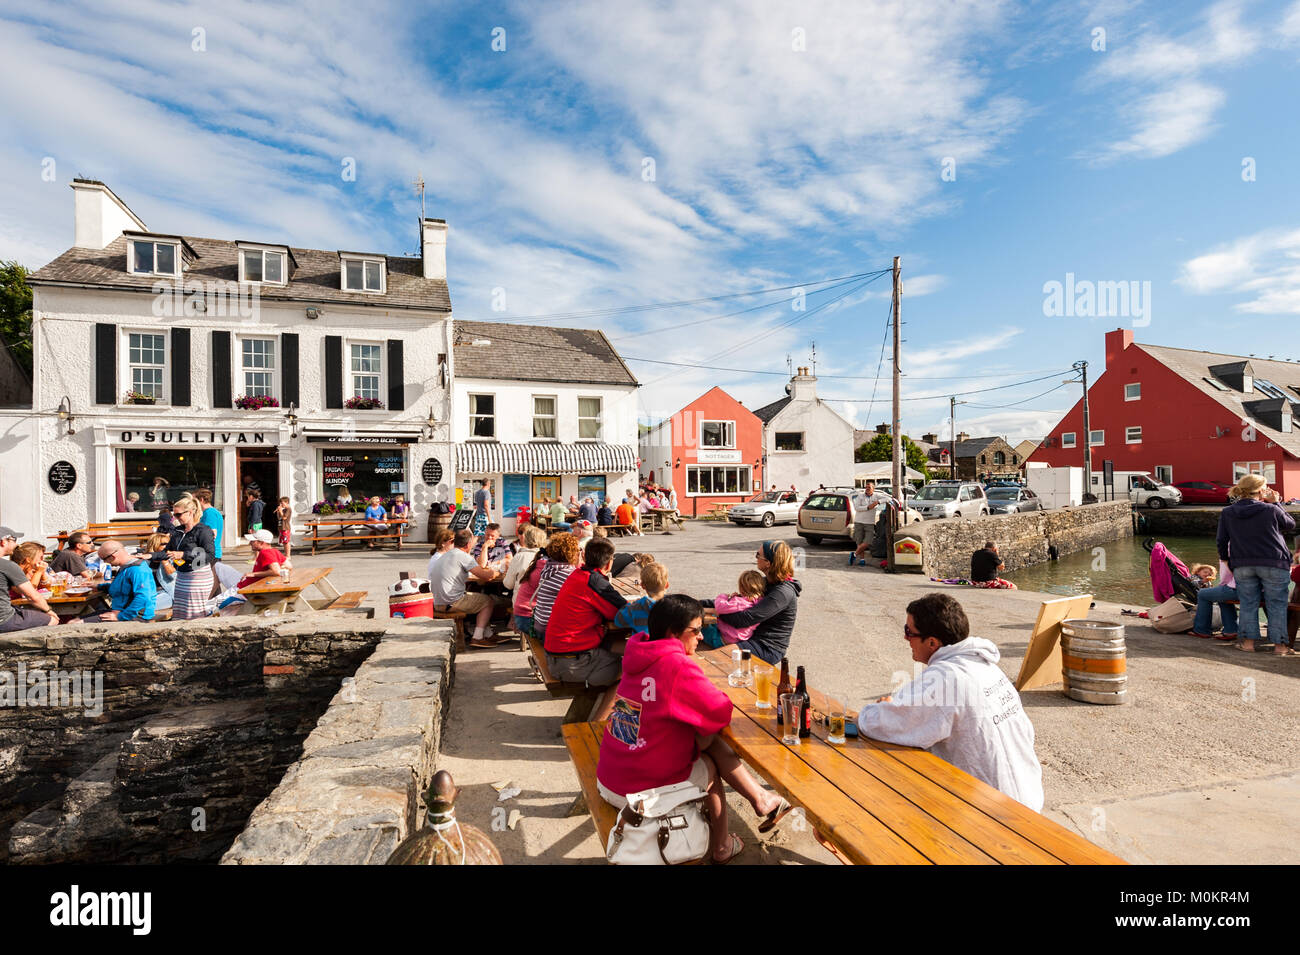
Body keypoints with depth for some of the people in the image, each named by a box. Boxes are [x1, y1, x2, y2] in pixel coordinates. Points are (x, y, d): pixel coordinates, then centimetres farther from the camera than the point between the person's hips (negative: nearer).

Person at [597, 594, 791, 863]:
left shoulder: (639, 655, 1)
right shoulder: (677, 665, -23)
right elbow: (722, 712, -18)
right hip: (642, 791, -7)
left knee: (710, 742, 10)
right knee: (710, 767, 19)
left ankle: (761, 798, 21)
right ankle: (721, 847, 37)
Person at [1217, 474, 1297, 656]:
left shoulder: (1227, 513, 1)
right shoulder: (1271, 510, -8)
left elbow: (1221, 541, 6)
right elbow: (1290, 525, 12)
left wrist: (1226, 559, 20)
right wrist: (1275, 503, 13)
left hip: (1241, 565, 2)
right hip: (1273, 564, -2)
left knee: (1248, 603, 10)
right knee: (1276, 604, 7)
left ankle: (1248, 642, 12)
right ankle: (1279, 645, 11)